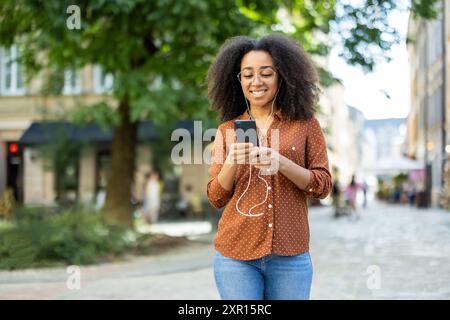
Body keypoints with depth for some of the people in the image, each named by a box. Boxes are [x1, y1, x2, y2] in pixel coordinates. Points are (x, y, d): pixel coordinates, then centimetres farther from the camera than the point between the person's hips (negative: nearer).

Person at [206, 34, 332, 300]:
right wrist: (231, 163, -14)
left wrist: (281, 163, -17)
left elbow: (323, 186, -1)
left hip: (290, 256, -1)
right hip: (235, 255, 1)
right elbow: (216, 198, 5)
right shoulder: (227, 130, 7)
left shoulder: (305, 125, 4)